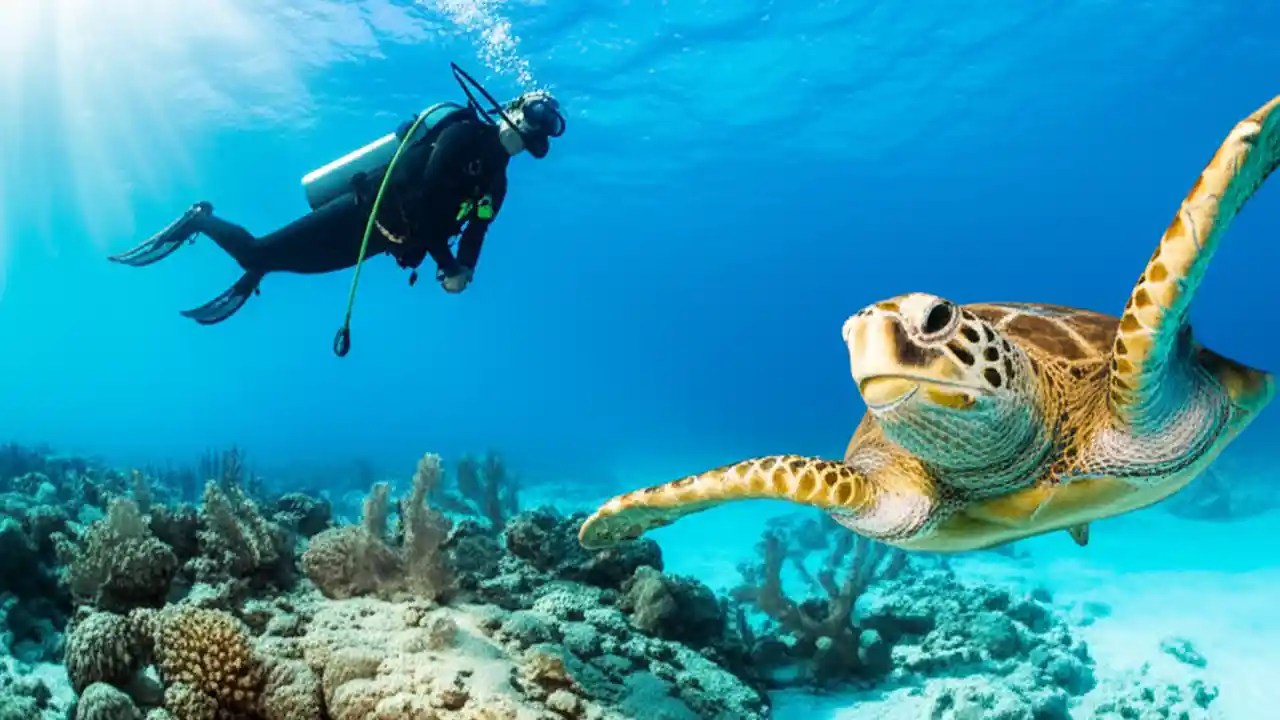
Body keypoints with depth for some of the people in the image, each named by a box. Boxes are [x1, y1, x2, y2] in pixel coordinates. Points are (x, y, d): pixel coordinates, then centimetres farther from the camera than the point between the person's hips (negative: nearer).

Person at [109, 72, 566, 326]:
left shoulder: (495, 182, 10)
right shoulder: (467, 133, -14)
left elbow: (474, 232, 9)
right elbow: (424, 199, -24)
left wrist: (463, 270, -12)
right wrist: (446, 265, -24)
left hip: (376, 237, 7)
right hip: (360, 216, -7)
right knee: (254, 254, -4)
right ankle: (200, 220, 18)